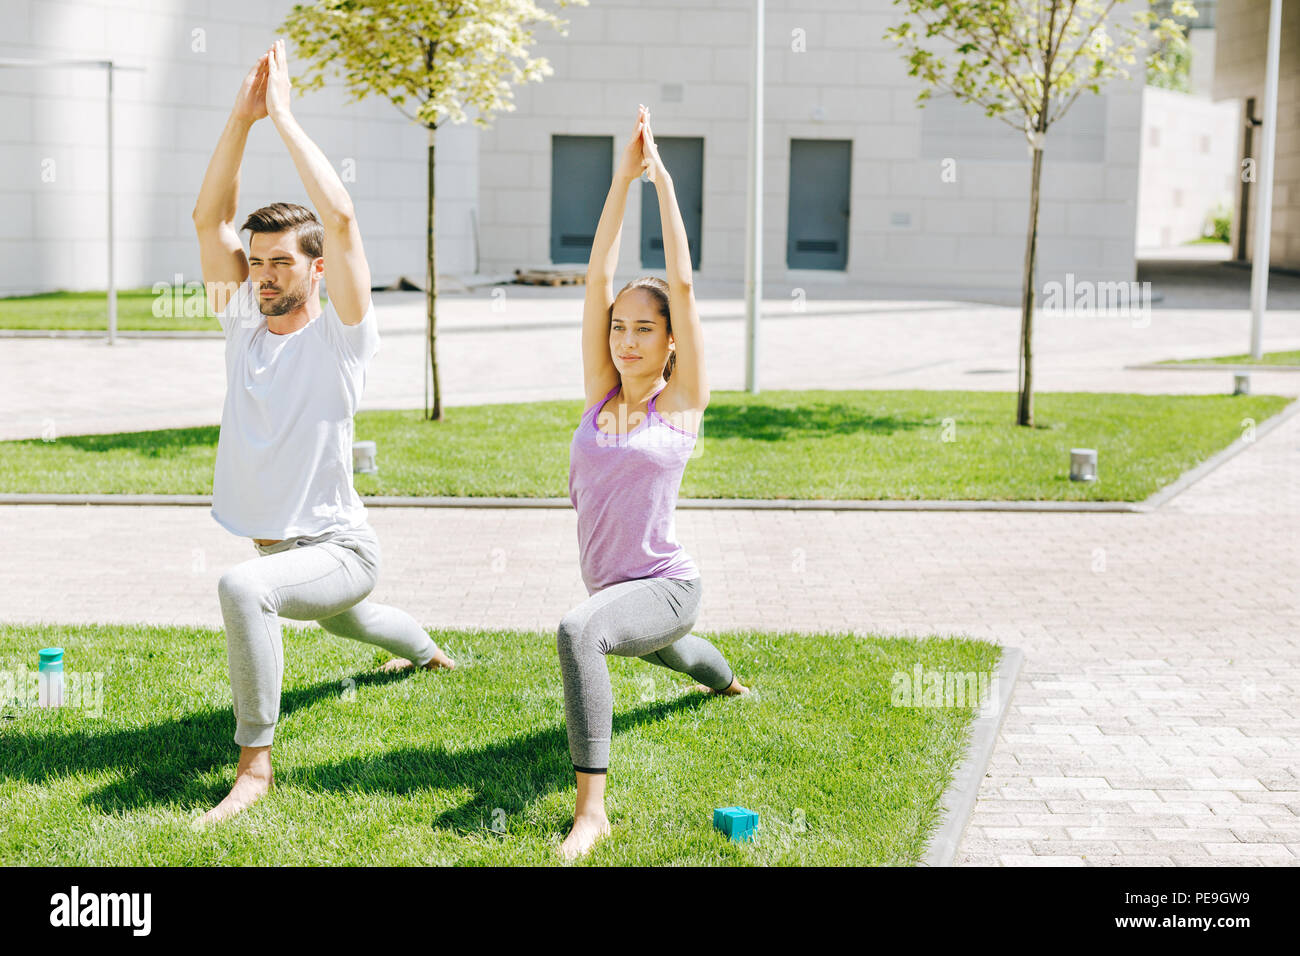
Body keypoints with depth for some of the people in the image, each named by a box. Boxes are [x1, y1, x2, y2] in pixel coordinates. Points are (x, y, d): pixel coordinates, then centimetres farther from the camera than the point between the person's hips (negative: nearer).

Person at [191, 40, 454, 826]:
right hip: (279, 544, 8)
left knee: (243, 587, -38)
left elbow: (339, 217, -30)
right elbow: (209, 218, -9)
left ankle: (256, 762, -25)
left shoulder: (341, 336, -17)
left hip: (339, 548, -8)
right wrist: (242, 117, -18)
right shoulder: (244, 323, -1)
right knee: (345, 620, 37)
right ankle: (428, 653, 72)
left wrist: (284, 115, -26)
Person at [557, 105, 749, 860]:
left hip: (665, 587, -7)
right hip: (612, 584, 7)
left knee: (580, 631, -38)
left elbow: (683, 284, -16)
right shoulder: (601, 393, 0)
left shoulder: (682, 401, -10)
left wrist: (664, 181, -14)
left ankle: (592, 807, -34)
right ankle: (726, 681, 76)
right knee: (656, 649, 39)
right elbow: (599, 275, -7)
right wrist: (624, 177, -11)